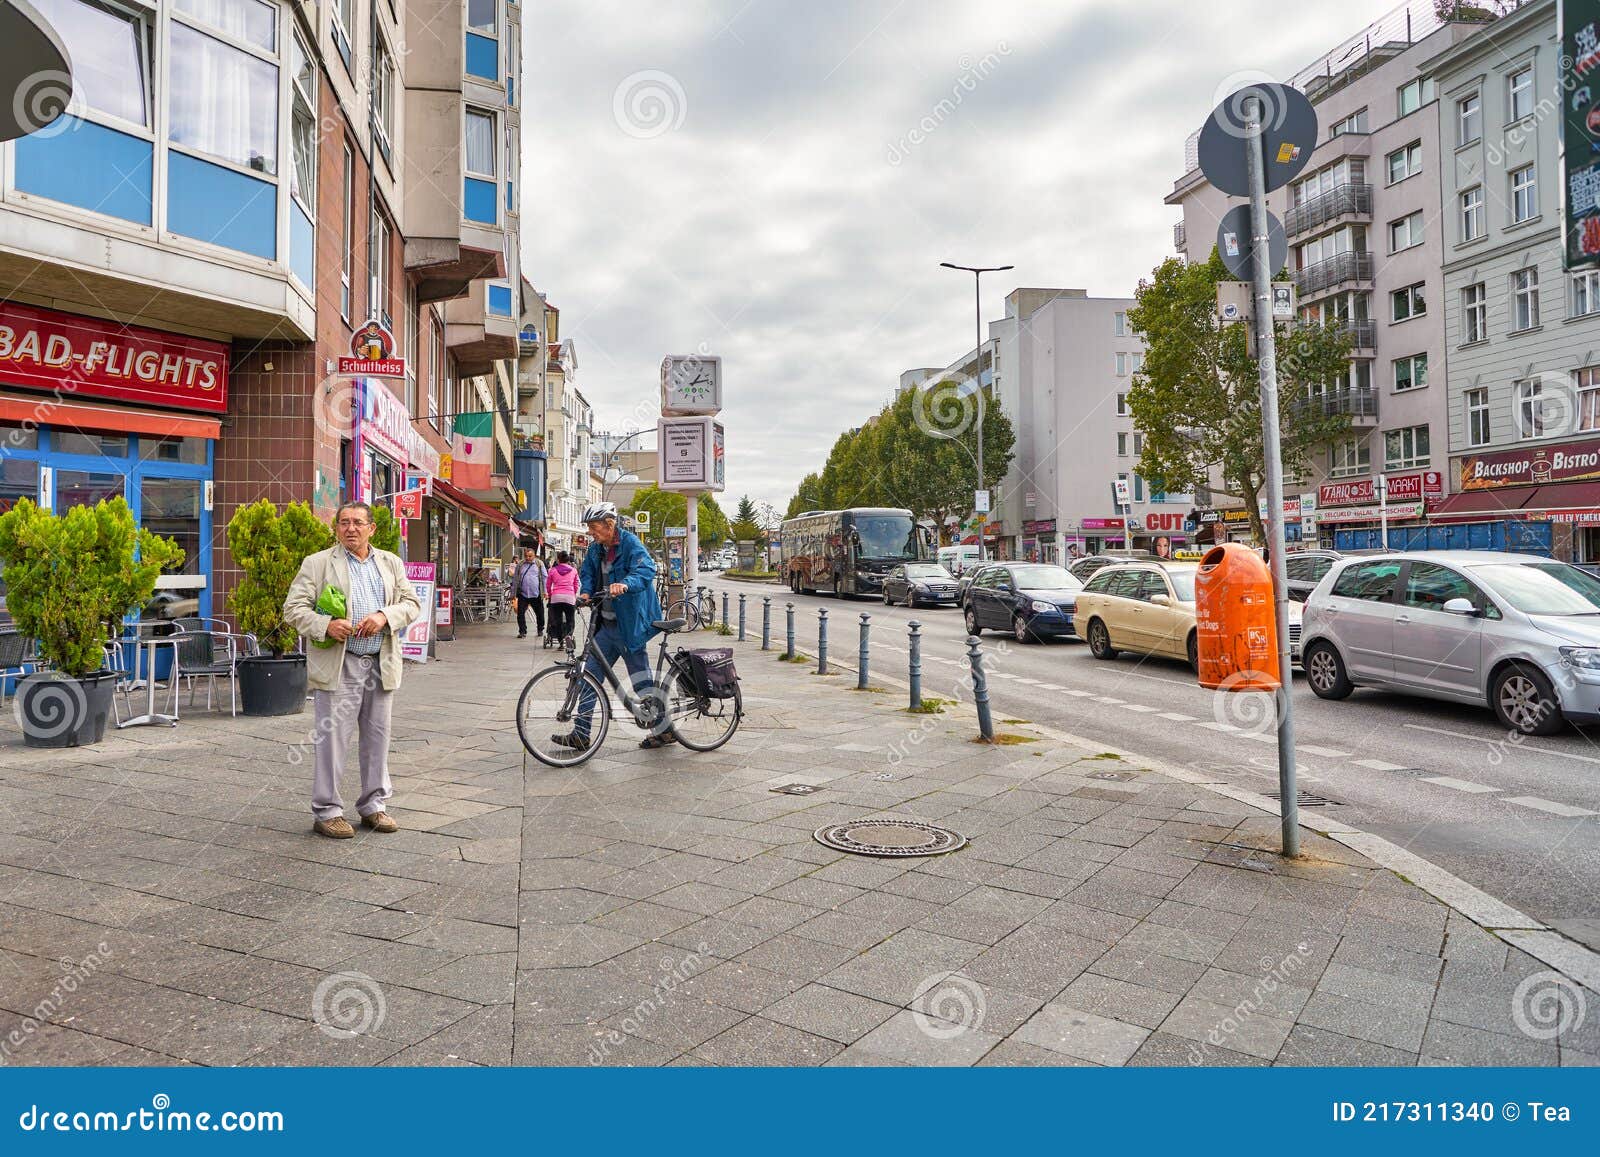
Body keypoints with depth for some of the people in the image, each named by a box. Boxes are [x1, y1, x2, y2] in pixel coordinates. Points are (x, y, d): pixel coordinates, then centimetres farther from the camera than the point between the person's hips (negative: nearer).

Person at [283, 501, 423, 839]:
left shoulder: (391, 564, 14)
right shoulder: (317, 564, 3)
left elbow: (412, 603, 9)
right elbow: (293, 608, -2)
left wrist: (385, 616, -11)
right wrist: (326, 625, -20)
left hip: (381, 664, 4)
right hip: (338, 665, -4)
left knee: (377, 736, 10)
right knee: (332, 737, -2)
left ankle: (373, 805, 22)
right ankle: (326, 811, 8)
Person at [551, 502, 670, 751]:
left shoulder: (630, 543, -13)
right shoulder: (596, 548, 10)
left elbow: (646, 568, -28)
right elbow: (587, 572, 10)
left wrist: (625, 584, -46)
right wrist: (585, 591, -12)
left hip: (629, 624, -8)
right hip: (607, 624, 8)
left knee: (641, 680, 1)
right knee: (591, 675, 7)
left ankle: (663, 729, 16)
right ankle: (580, 734, 13)